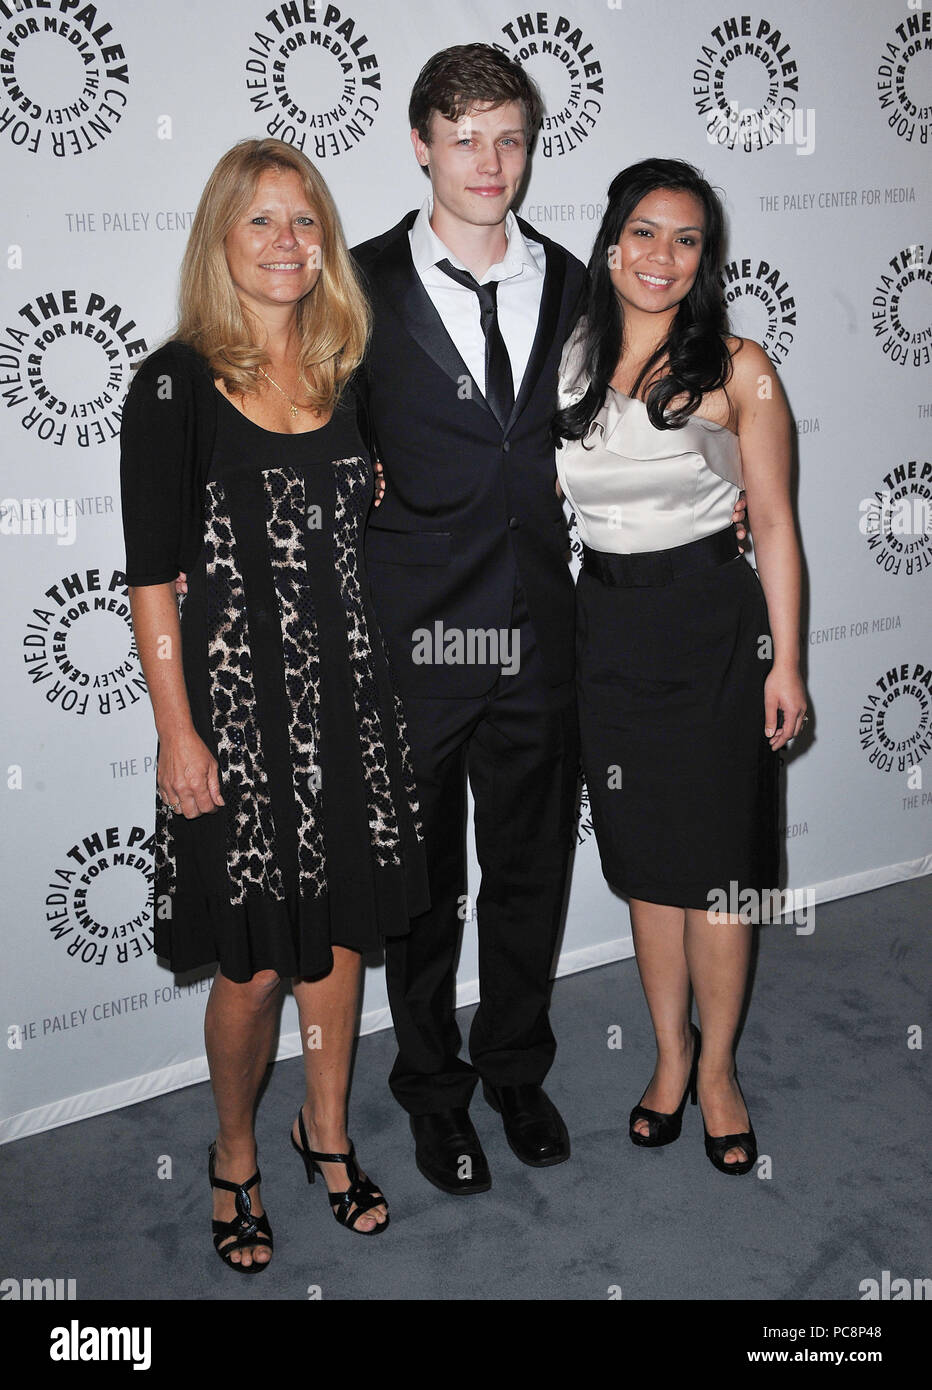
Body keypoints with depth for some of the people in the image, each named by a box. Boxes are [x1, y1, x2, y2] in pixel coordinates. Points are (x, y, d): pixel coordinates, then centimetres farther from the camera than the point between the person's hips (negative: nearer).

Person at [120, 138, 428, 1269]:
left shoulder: (343, 377, 8)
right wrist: (178, 734, -12)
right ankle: (235, 1153, 29)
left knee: (340, 931, 14)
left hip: (345, 692, 5)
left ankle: (327, 1131, 37)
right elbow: (153, 578, -9)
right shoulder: (176, 386, -7)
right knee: (252, 963, 3)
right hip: (235, 702, -4)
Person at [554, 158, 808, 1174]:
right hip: (607, 625, 3)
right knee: (643, 858, 13)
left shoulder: (736, 369, -4)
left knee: (717, 860, 5)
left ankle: (717, 1067, 25)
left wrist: (785, 660, -5)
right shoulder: (569, 365, 5)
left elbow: (774, 523, -3)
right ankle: (670, 1052, 31)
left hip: (714, 625, -3)